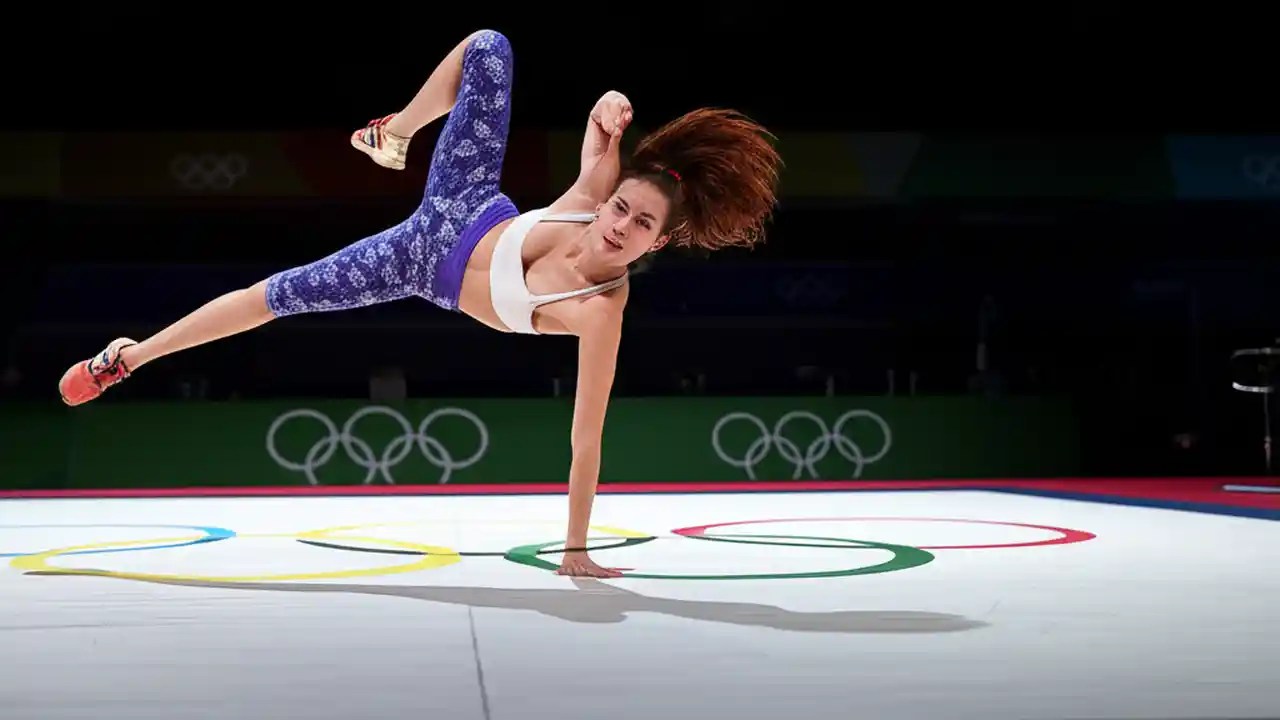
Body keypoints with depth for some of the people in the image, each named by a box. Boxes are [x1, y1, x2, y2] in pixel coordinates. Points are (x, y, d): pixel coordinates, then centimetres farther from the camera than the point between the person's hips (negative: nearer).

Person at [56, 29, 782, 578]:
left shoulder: (601, 311, -38)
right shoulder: (598, 192, -31)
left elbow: (586, 438, -35)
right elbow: (607, 117, -16)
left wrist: (577, 551, -36)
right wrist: (612, 110, -41)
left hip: (438, 278, -2)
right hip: (459, 213, 2)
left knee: (281, 296, 5)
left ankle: (134, 355, 35)